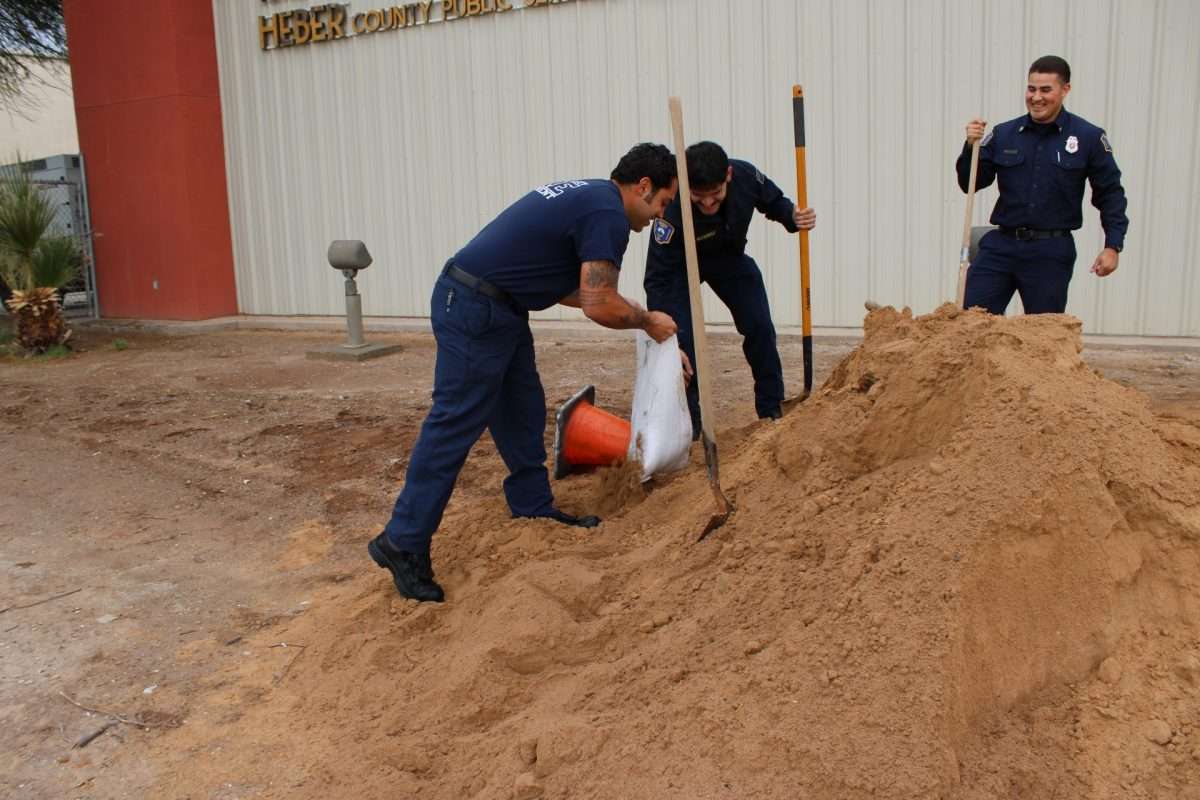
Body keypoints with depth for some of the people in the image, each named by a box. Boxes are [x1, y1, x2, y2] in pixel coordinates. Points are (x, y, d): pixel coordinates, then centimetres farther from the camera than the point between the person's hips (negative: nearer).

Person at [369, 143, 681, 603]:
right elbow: (600, 308, -19)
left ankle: (534, 508, 27)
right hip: (473, 311, -11)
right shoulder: (608, 214, -13)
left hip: (497, 310, 11)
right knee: (456, 423, -7)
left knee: (523, 411, 15)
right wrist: (648, 322, 0)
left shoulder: (586, 196, 18)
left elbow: (557, 284, 22)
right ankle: (403, 543, -1)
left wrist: (629, 310, 20)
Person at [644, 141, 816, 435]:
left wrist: (793, 217, -28)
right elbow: (657, 279, -37)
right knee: (681, 337, -18)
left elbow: (773, 202, -5)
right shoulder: (672, 210, -41)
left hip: (730, 257, 4)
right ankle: (686, 421, -1)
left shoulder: (746, 175, -30)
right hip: (681, 265, -4)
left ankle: (772, 410, 16)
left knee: (760, 327, -1)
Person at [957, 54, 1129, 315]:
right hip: (1002, 245, 2)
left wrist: (1113, 245, -4)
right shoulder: (1004, 134, 4)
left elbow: (1110, 193, 3)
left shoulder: (1089, 138, -2)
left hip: (1052, 253, -1)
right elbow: (970, 183, 5)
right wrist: (972, 146, -12)